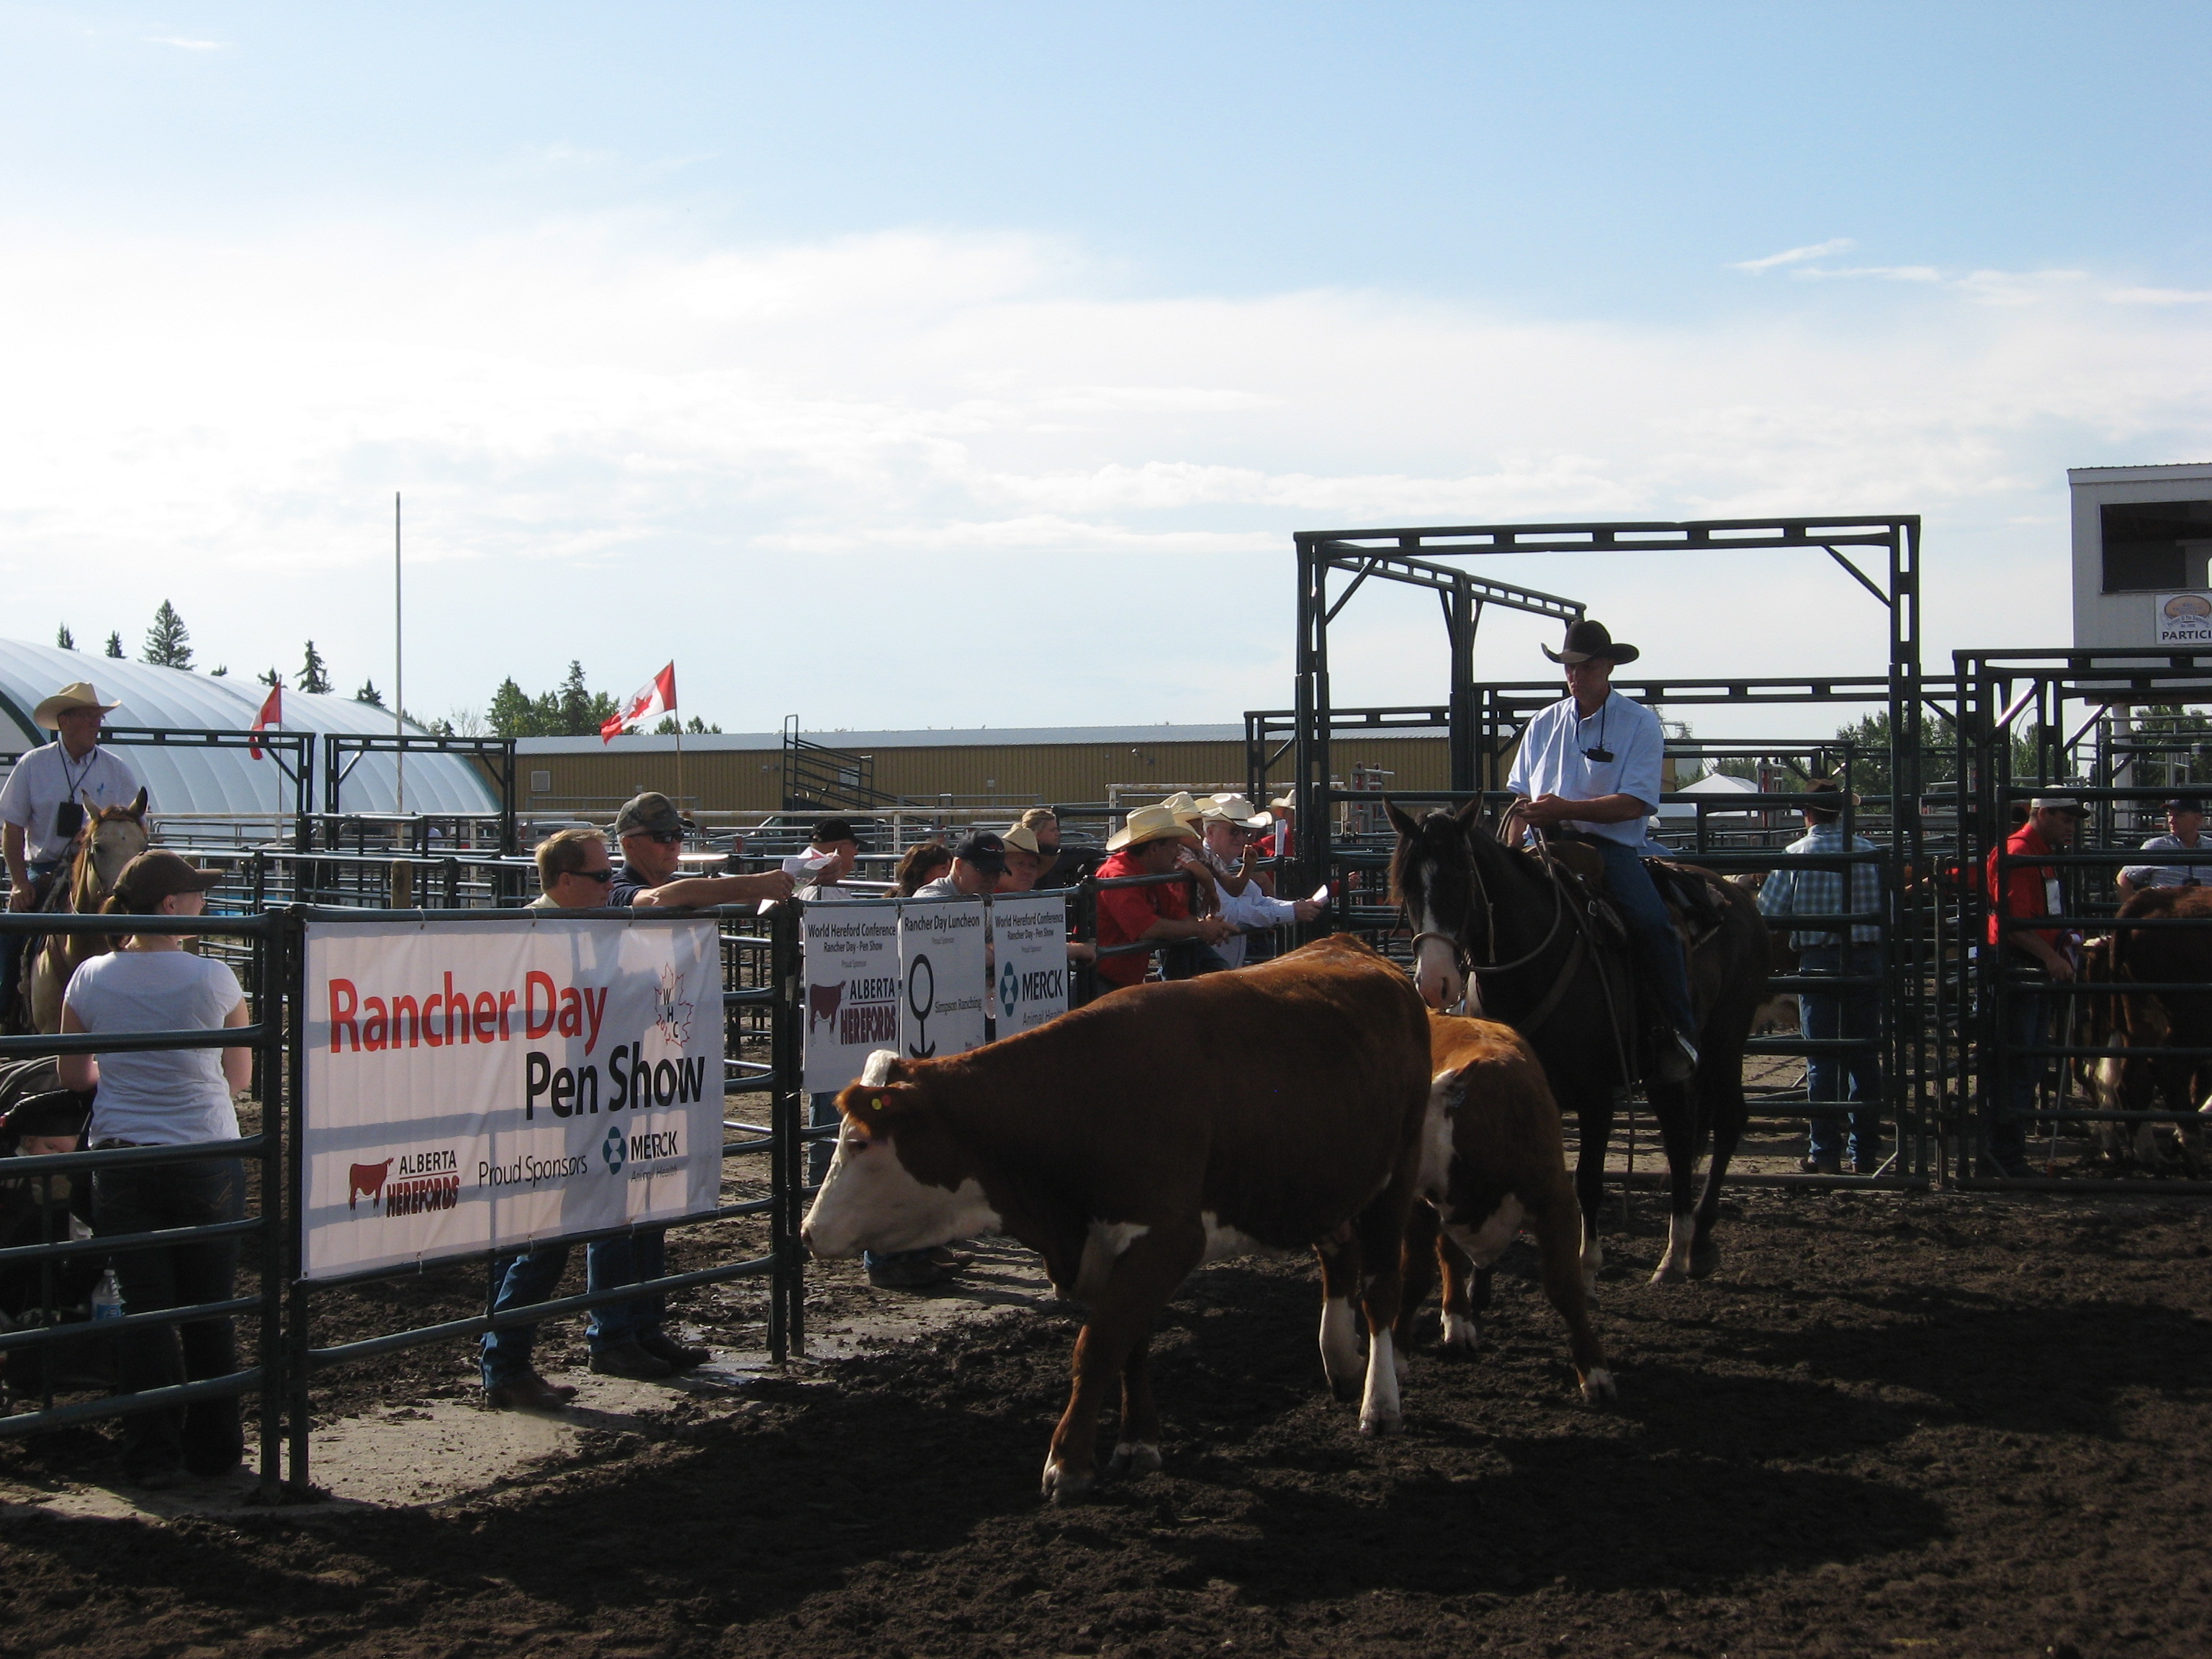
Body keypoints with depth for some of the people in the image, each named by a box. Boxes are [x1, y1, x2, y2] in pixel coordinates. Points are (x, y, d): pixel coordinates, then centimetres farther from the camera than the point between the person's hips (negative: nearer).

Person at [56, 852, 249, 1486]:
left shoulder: (91, 980, -4)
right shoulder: (214, 979, -11)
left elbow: (73, 1076, 7)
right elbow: (240, 1076, 1)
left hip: (121, 1161, 2)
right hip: (207, 1160, -2)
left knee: (143, 1308, 8)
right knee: (209, 1308, 11)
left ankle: (153, 1453, 8)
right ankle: (214, 1445, 18)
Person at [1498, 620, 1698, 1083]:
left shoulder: (1640, 723, 0)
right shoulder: (1544, 723, 15)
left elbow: (1634, 804, -10)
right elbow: (1521, 797, 20)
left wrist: (1564, 809, -20)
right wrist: (1508, 854, 5)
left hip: (1612, 848, -4)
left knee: (1652, 921, -29)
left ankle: (1679, 1030, -15)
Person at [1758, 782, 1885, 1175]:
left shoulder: (1796, 854, -5)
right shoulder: (1870, 852, 3)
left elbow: (1768, 914, -6)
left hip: (1819, 961, -2)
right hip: (1868, 959, 3)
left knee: (1823, 1060, 1)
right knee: (1865, 1058, 8)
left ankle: (1825, 1153, 1)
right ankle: (1866, 1151, 10)